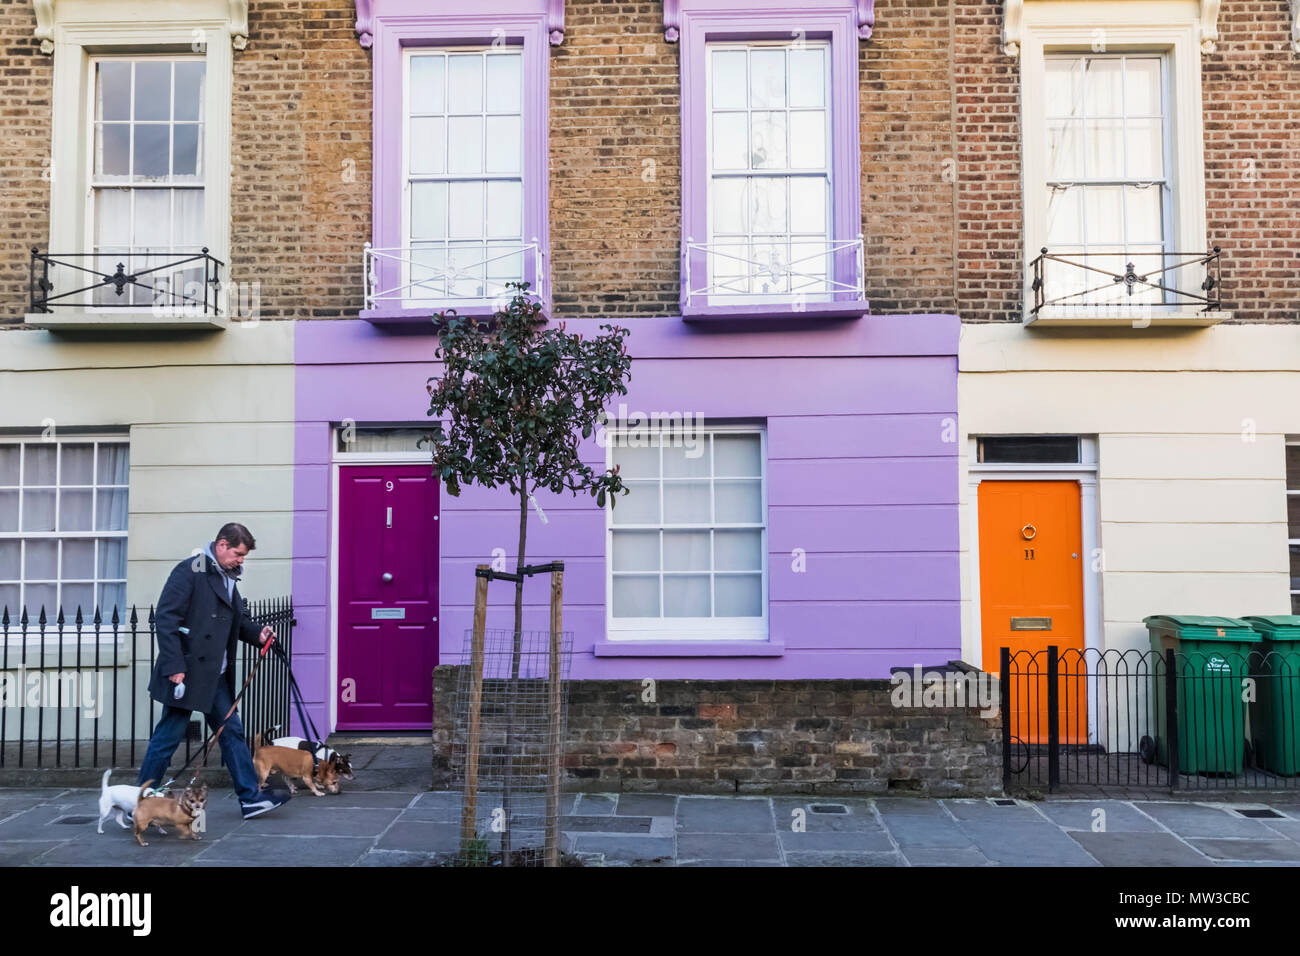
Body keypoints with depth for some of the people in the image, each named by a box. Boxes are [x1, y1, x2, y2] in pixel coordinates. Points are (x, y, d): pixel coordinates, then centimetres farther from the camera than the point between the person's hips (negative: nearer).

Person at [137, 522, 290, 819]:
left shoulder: (227, 577, 15)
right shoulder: (189, 572, -12)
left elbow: (236, 618, 25)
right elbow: (165, 619, -17)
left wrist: (257, 634, 4)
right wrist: (174, 667, -21)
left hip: (216, 676, 9)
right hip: (187, 673, -9)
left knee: (231, 732, 9)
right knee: (169, 736, 0)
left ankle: (251, 797, 13)